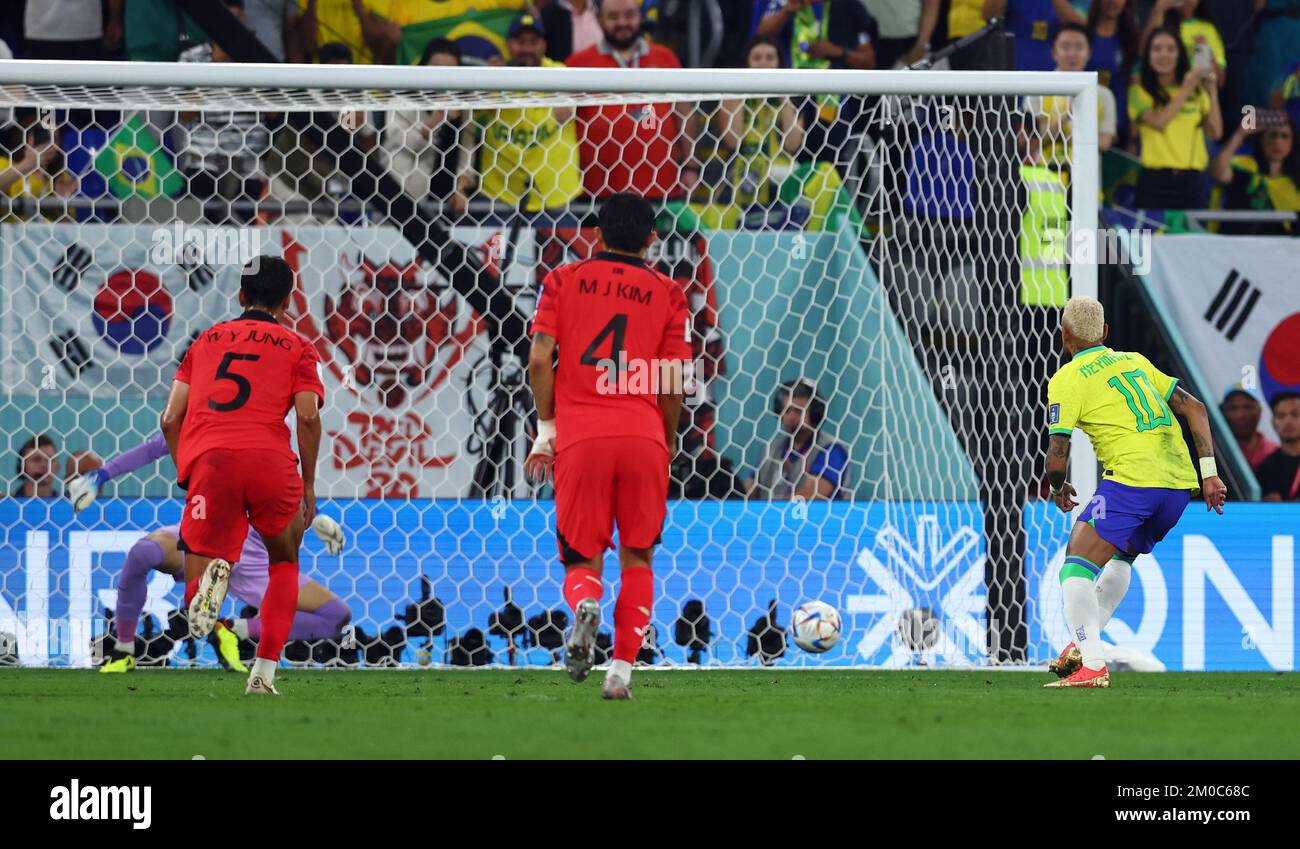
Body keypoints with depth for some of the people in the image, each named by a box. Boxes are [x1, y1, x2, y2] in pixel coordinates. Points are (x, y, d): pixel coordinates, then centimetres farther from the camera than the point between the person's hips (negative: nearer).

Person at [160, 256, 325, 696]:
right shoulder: (297, 347, 16)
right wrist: (308, 485, 8)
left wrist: (187, 478, 26)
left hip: (207, 460, 1)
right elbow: (308, 416, 1)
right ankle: (264, 673, 12)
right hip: (269, 461, -1)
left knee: (195, 597, 4)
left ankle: (210, 574, -35)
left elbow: (171, 419, 18)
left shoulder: (207, 340, 24)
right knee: (284, 561, 25)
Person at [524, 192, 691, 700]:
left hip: (579, 439, 0)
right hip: (643, 438, 0)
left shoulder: (563, 281, 10)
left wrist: (546, 429, 9)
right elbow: (673, 385, 4)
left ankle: (586, 604, -29)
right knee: (638, 557, 14)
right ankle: (621, 671, 1)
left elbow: (539, 361, 0)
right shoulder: (667, 293, 10)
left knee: (581, 562, 8)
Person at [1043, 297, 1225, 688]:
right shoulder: (1134, 362, 22)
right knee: (1121, 557, 29)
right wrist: (1209, 473, 15)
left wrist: (1058, 488, 18)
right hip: (1179, 482, 7)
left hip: (1132, 477, -7)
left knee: (1077, 568, -8)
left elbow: (1057, 456, -4)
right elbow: (1194, 408, 17)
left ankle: (1092, 665, -23)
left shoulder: (1066, 380, 2)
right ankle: (1086, 644, 23)